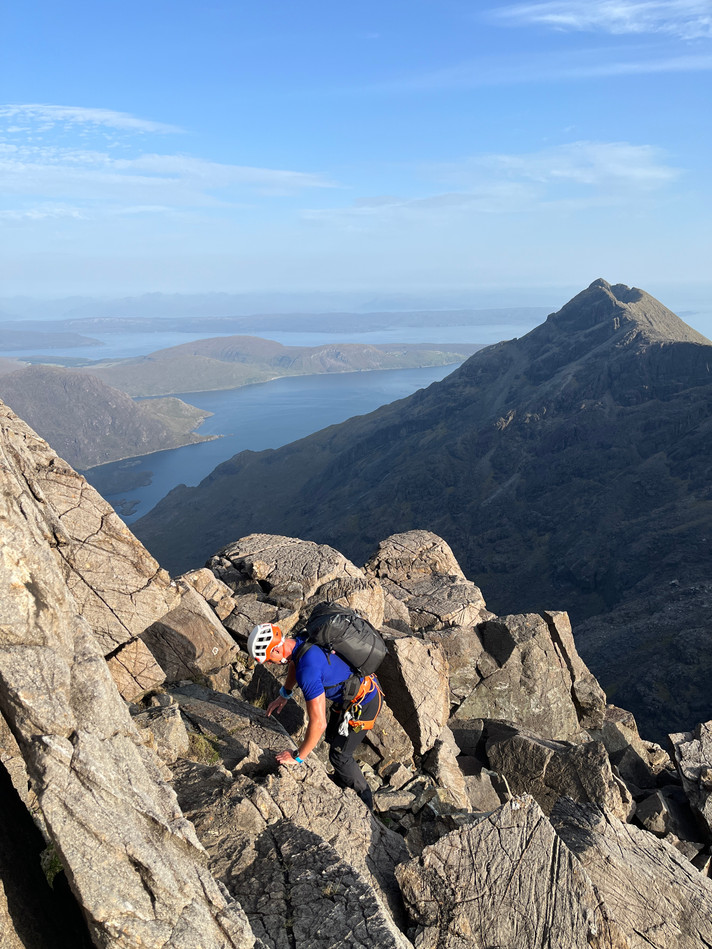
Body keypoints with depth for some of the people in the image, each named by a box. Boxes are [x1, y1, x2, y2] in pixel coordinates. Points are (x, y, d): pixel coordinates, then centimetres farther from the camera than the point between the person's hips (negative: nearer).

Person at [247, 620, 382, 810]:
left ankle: (364, 802, 28)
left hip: (362, 704, -9)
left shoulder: (308, 671, -36)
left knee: (339, 755, 6)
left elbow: (318, 723, -32)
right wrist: (284, 695, 29)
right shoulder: (300, 641, -8)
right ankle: (341, 783, 50)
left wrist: (298, 756, -18)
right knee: (333, 737, 27)